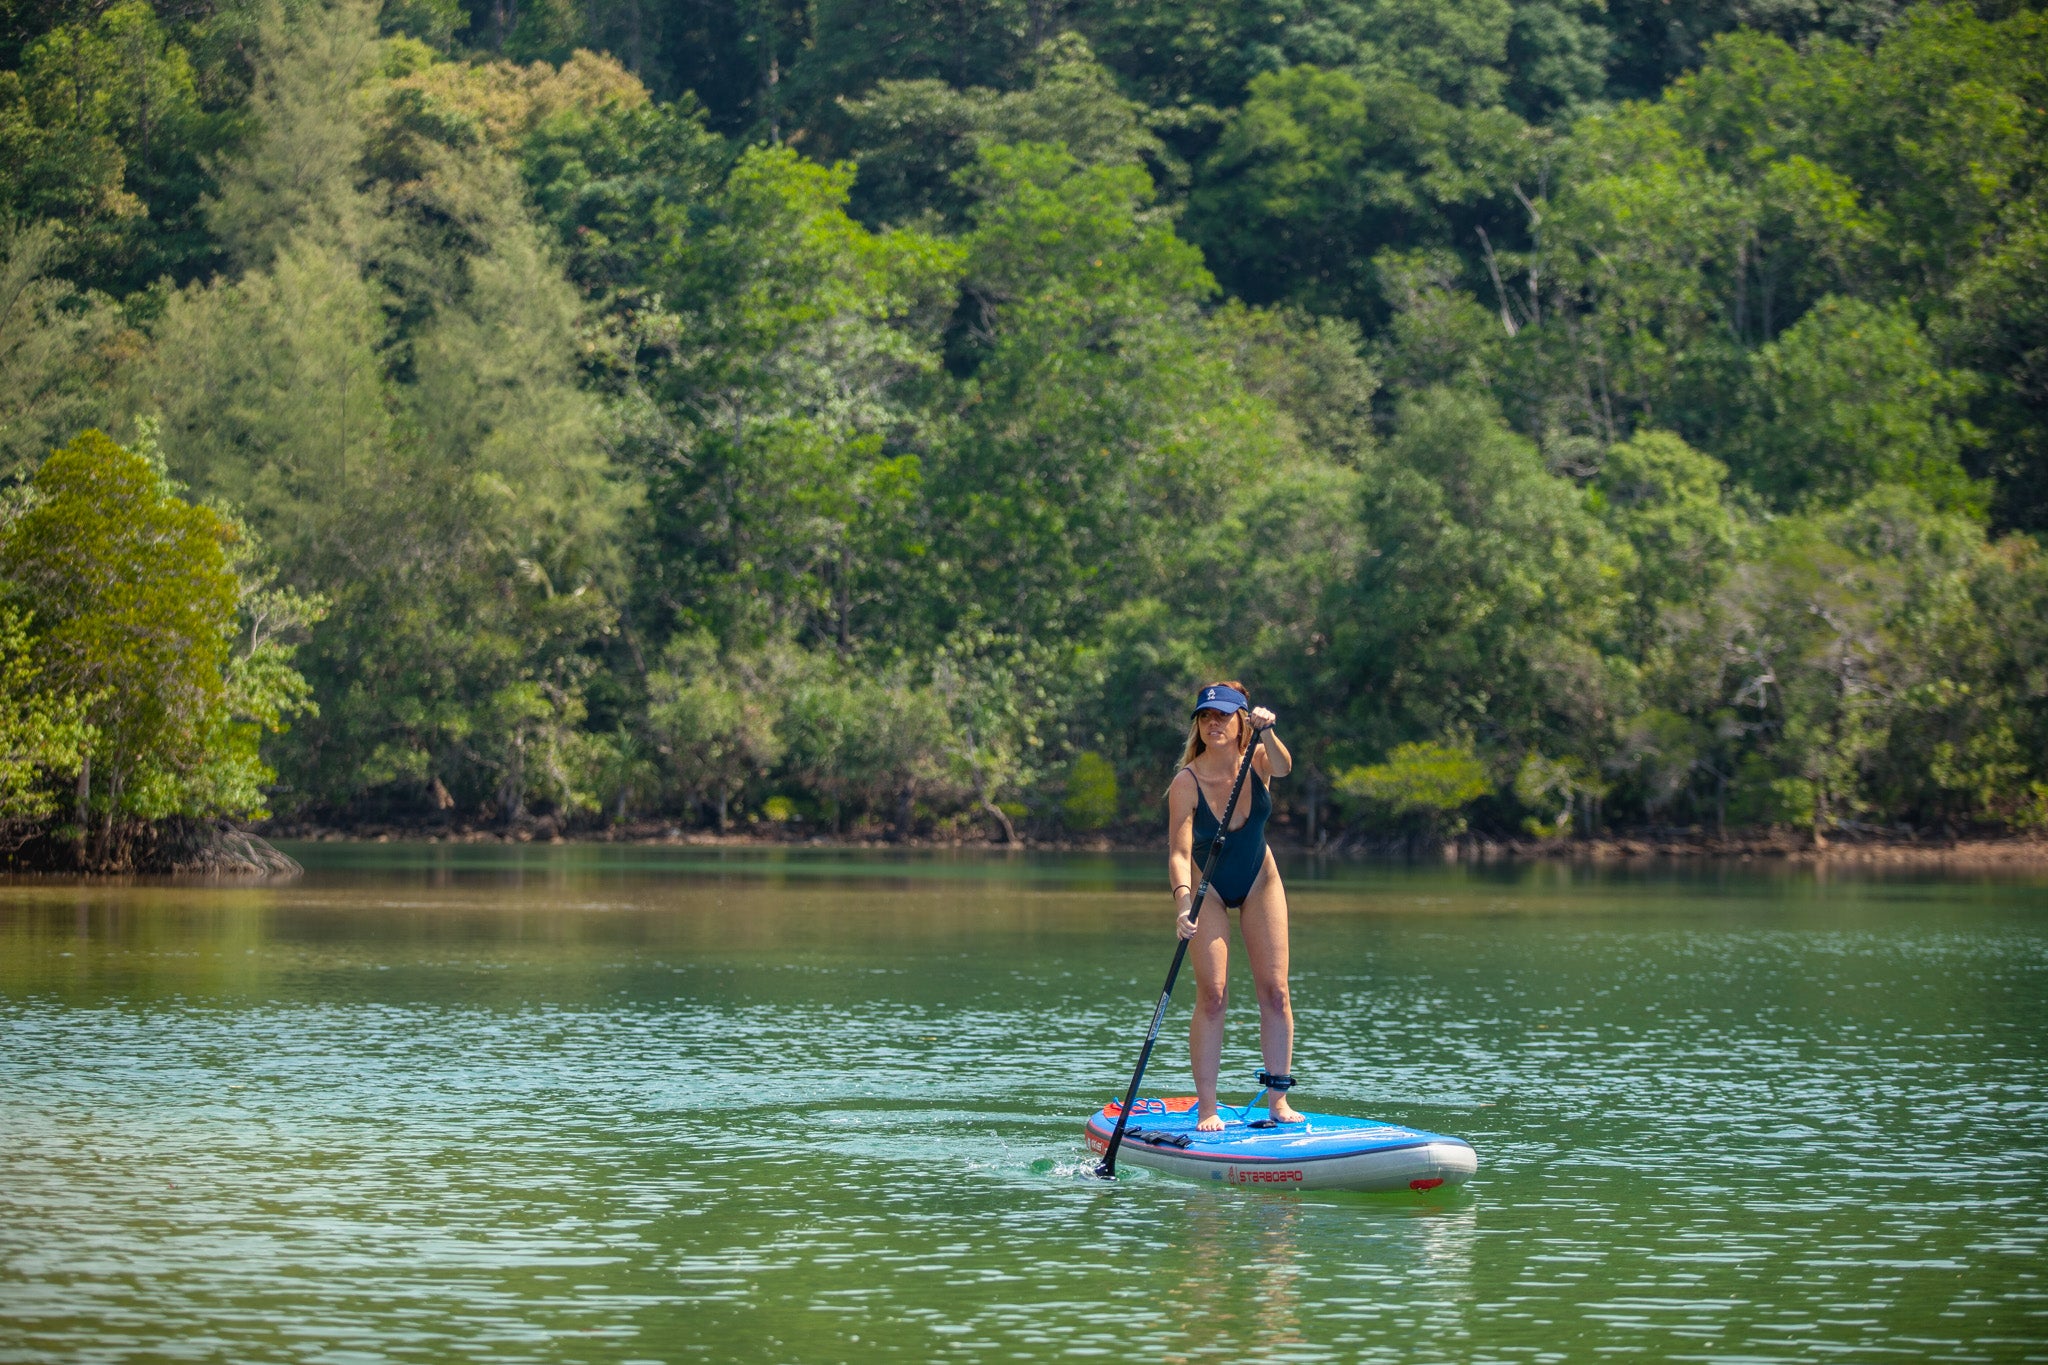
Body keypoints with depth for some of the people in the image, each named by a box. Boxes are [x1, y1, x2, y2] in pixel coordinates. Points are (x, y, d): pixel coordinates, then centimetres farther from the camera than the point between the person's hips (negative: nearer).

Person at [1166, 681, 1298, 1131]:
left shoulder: (1256, 760, -19)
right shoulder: (1187, 783, -26)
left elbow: (1283, 768, -43)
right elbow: (1179, 852, -31)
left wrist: (1266, 733, -63)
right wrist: (1182, 900, -48)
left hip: (1259, 882, 3)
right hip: (1209, 889, -3)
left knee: (1274, 989, -3)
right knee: (1211, 995, -10)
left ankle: (1277, 1100, 1)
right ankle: (1206, 1108, -9)